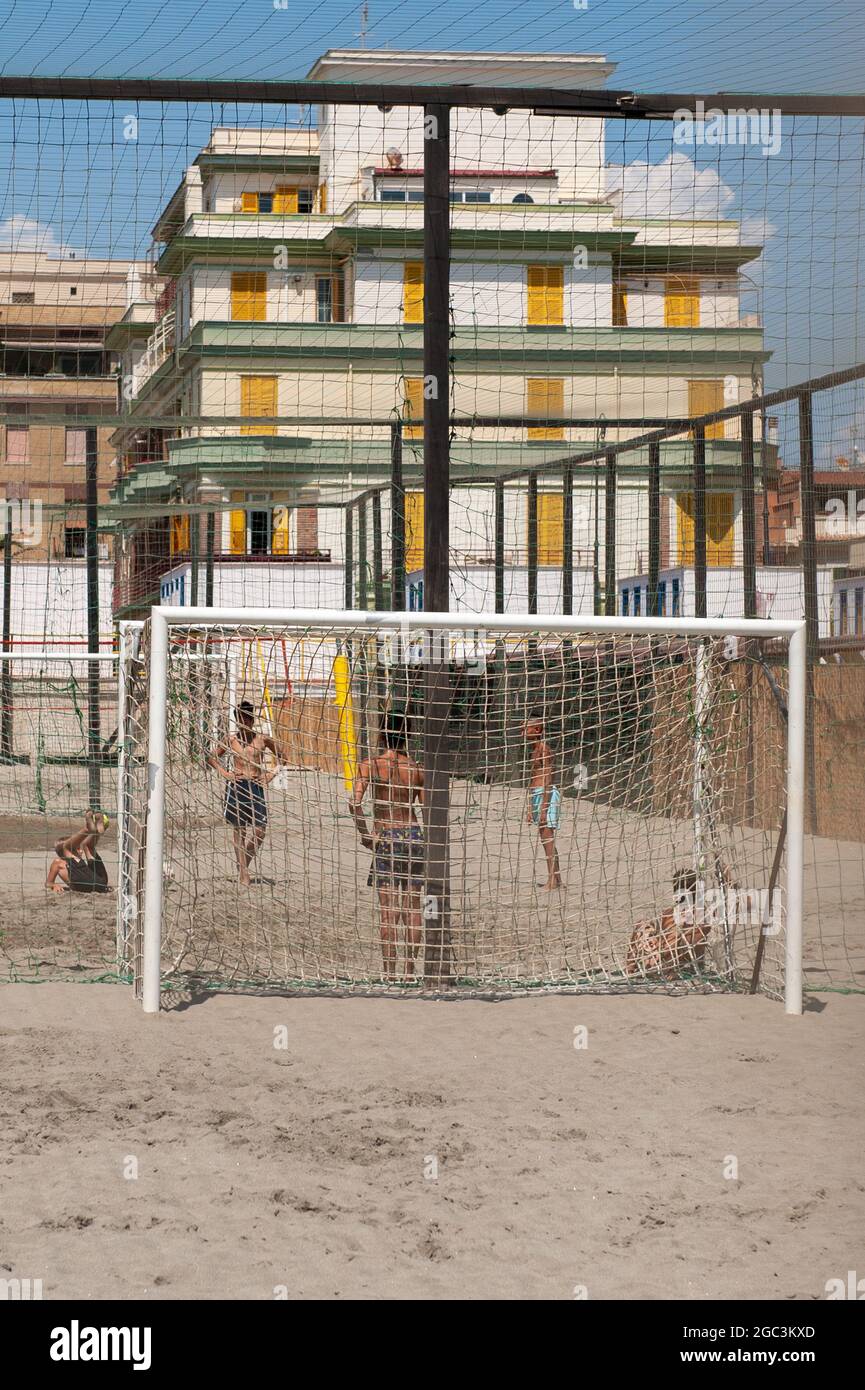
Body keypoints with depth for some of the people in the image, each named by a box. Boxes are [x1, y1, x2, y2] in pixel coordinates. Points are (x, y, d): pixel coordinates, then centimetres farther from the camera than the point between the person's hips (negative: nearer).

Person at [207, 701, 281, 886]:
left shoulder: (262, 739, 2)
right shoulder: (231, 740, 2)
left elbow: (281, 757, 15)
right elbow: (212, 757, 14)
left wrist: (272, 774, 3)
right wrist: (224, 773, 1)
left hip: (256, 786, 0)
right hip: (237, 786, 0)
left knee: (260, 831, -6)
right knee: (239, 830, 2)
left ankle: (244, 866, 15)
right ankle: (243, 872, 7)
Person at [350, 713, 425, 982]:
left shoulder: (369, 765, -5)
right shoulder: (414, 768, 3)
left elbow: (355, 802, -14)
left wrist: (363, 833, -3)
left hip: (385, 838, -3)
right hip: (413, 834, 3)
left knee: (388, 907, 0)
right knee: (412, 906, 10)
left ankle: (389, 970, 0)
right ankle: (410, 967, 15)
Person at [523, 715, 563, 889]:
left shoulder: (544, 748, -11)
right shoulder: (534, 750, 18)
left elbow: (547, 779, -16)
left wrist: (543, 807, -20)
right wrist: (530, 808, 22)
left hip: (546, 794, -10)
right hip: (536, 794, 10)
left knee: (547, 839, -9)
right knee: (546, 840, 11)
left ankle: (552, 880, -9)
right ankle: (556, 879, 16)